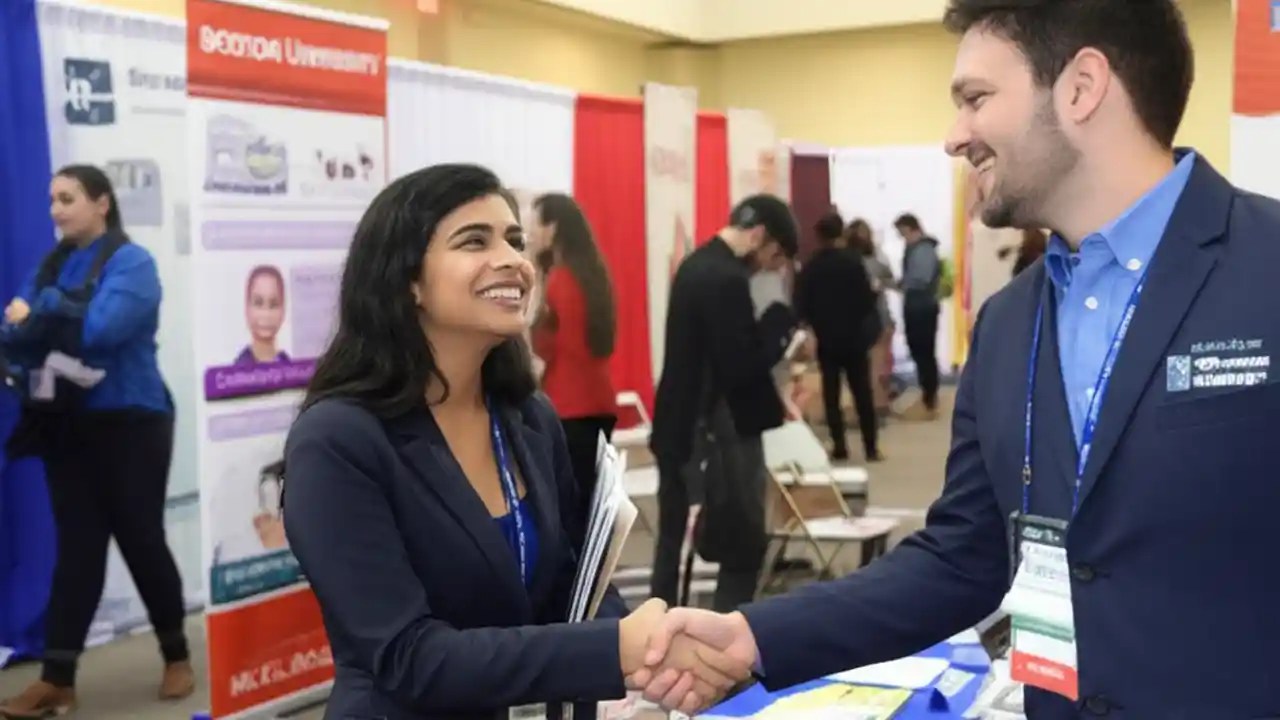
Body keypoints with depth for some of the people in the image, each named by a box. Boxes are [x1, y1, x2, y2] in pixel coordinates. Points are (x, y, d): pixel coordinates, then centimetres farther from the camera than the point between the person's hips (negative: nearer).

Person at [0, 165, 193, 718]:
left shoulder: (131, 262, -8)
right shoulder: (53, 265, 12)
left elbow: (102, 329, -22)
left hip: (130, 423, -5)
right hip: (69, 425, 5)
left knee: (141, 539, 4)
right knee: (76, 547, 6)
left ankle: (177, 658, 21)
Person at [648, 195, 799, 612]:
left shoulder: (696, 265, 11)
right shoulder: (727, 279, -19)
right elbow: (739, 366, -22)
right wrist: (782, 339, -8)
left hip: (679, 424, 10)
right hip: (717, 430, -10)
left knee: (674, 539, 15)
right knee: (744, 545, -1)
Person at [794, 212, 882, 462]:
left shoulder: (810, 267, -3)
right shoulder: (853, 261, -8)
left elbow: (802, 306, -5)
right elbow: (867, 298, -9)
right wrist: (863, 322, 10)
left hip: (826, 338, 1)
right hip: (853, 336, -1)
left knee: (831, 392, 7)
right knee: (862, 392, 5)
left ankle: (839, 446, 2)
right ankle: (871, 447, 4)